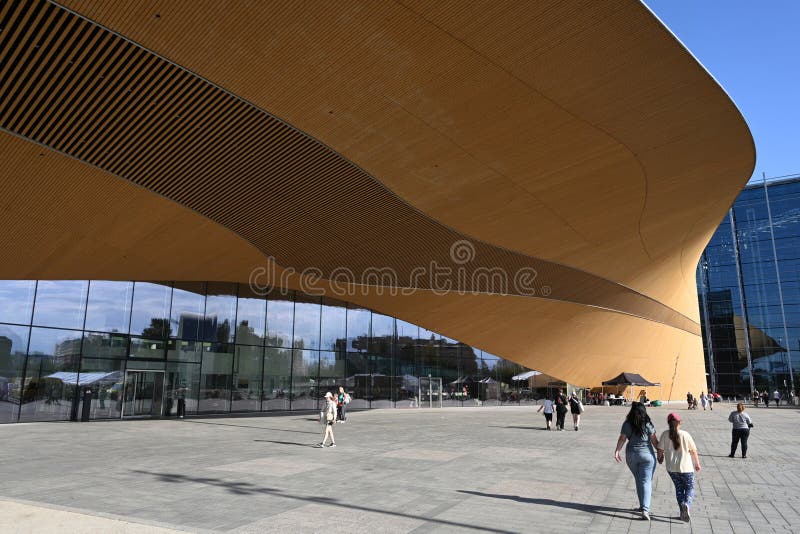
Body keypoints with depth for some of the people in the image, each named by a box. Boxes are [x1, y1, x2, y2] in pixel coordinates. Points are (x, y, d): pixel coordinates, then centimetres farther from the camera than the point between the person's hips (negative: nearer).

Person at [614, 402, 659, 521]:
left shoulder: (627, 424, -3)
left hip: (631, 454, 2)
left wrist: (617, 451, -8)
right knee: (646, 482, -2)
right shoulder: (648, 424, -7)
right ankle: (645, 509, -15)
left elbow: (622, 439, -9)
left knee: (638, 481, 19)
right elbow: (654, 441, -5)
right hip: (647, 454, -2)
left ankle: (643, 506, 29)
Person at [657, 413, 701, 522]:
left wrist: (660, 458, 20)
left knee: (679, 488, 17)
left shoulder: (665, 435, -6)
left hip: (672, 468, 2)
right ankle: (687, 504, -16)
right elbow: (693, 451, -4)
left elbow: (660, 450, -2)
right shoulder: (685, 435, -10)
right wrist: (697, 464, 12)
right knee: (690, 488, 11)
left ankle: (682, 510, 8)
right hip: (686, 468, -2)